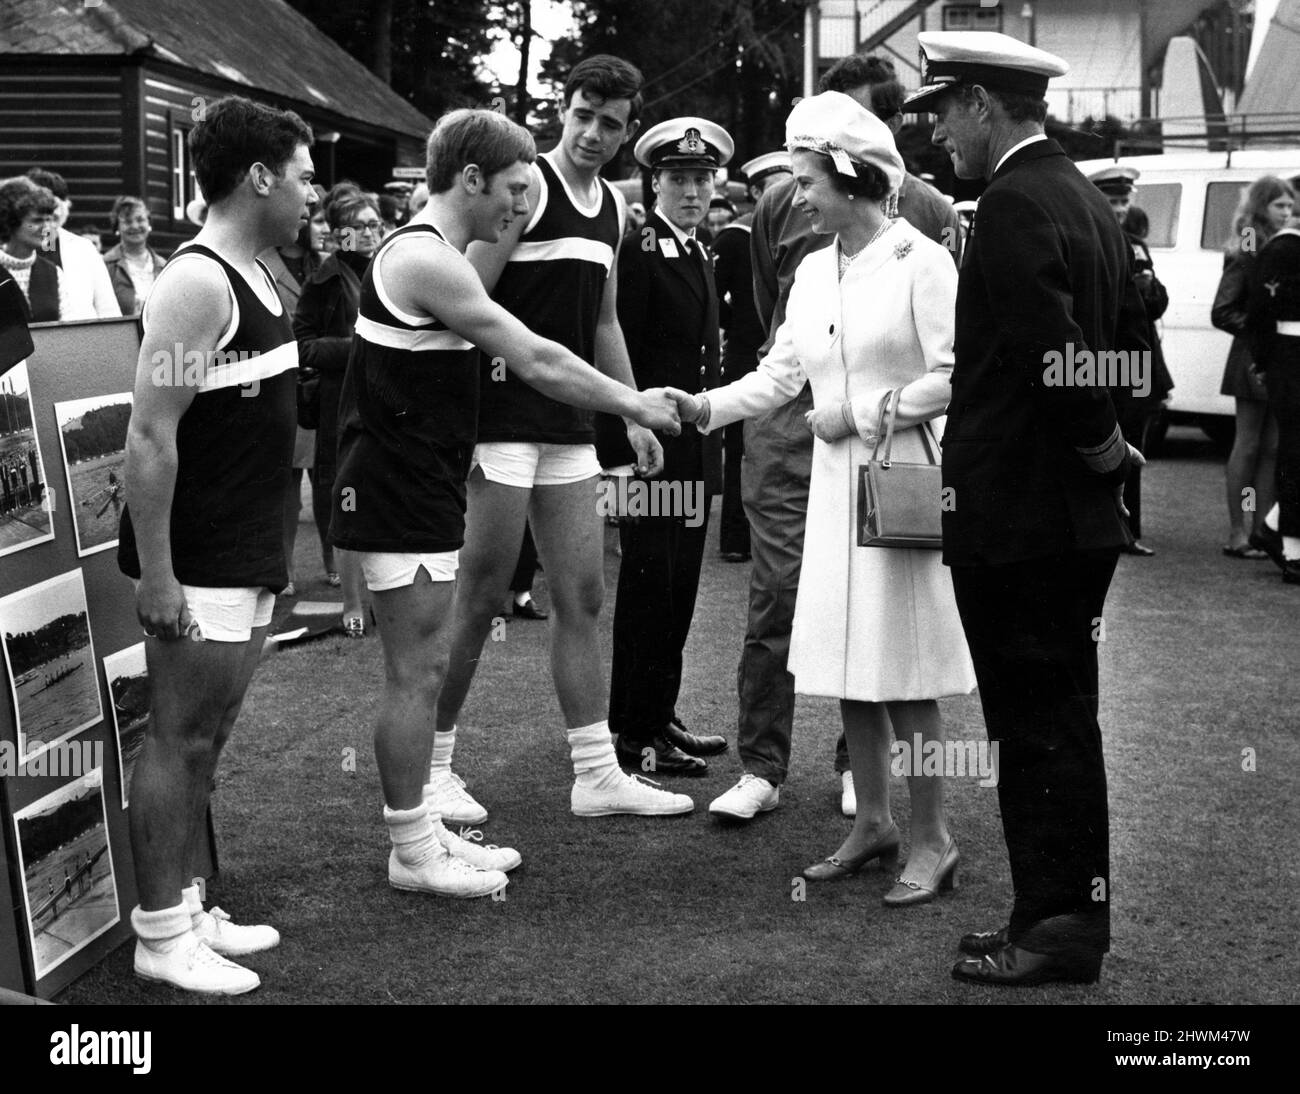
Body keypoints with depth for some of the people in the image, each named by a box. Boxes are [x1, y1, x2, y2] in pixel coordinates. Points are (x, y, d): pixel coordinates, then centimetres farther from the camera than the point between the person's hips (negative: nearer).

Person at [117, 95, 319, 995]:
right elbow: (151, 436, -21)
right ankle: (160, 935, 6)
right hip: (196, 566, -9)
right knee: (180, 742, -2)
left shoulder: (255, 279, 13)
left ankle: (187, 907, 24)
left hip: (248, 562, 9)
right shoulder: (197, 284, -17)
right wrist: (155, 576, -23)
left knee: (207, 742, 15)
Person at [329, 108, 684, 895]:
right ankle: (412, 851, 5)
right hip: (400, 491, -11)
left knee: (424, 669, 14)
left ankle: (422, 829, 23)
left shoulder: (434, 254, 15)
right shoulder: (424, 258, -19)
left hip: (421, 486, 11)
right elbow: (536, 361, -18)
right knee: (416, 674, -4)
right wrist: (634, 403, -11)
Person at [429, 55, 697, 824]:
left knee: (583, 597, 7)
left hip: (570, 427, 8)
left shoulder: (613, 207, 14)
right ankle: (434, 764, 11)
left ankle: (597, 773, 12)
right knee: (480, 599, -2)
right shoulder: (529, 185, -10)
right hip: (502, 420, -7)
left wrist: (634, 414, 17)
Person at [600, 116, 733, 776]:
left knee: (678, 590, 13)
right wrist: (627, 446, -19)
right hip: (649, 448, -9)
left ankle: (661, 716, 23)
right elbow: (619, 356, -16)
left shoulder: (701, 256, 17)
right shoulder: (637, 250, -12)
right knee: (648, 587, -4)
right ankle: (635, 734, 3)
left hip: (695, 449, 9)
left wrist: (710, 435, 16)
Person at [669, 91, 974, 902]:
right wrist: (706, 407, -4)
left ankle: (932, 839, 7)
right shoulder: (814, 271, 12)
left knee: (904, 671, -3)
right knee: (850, 669, 10)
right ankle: (873, 822, 22)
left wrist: (860, 413, -13)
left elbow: (954, 377, -14)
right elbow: (779, 376, 10)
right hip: (835, 485, 7)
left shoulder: (920, 260, -9)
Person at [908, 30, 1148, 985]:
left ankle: (1058, 929, 6)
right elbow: (1132, 339, 17)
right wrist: (1109, 444, 13)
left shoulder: (1014, 206, -17)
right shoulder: (1087, 199, 12)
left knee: (1039, 729, -2)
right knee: (1062, 720, 15)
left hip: (1017, 515, -9)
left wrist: (1100, 444, -11)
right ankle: (1069, 915, 24)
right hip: (1078, 516, 9)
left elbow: (1056, 356, -25)